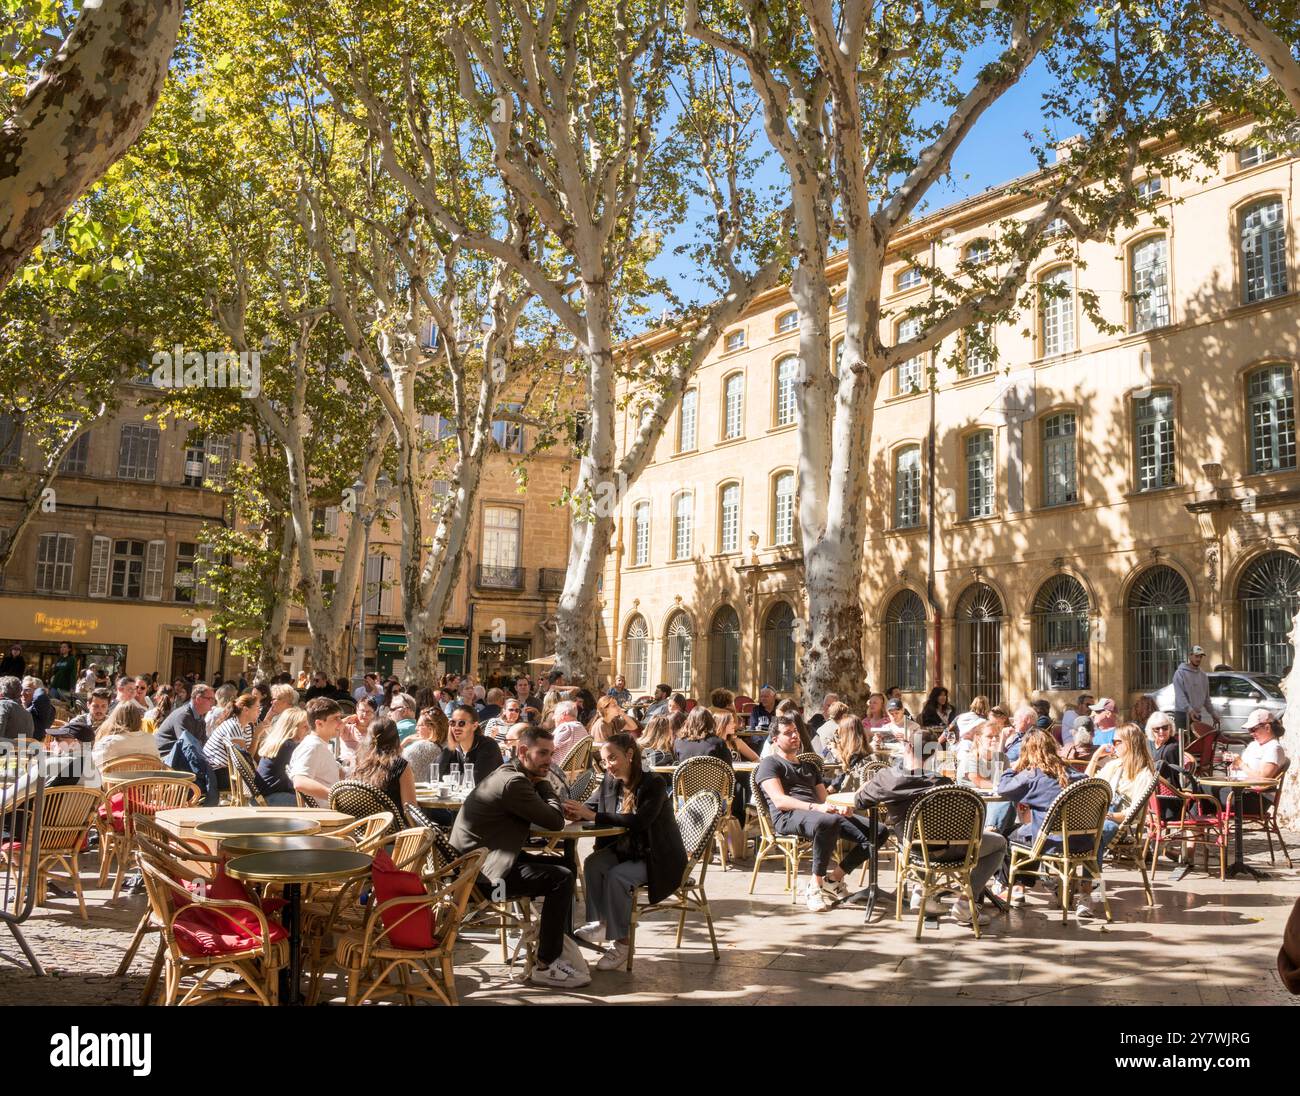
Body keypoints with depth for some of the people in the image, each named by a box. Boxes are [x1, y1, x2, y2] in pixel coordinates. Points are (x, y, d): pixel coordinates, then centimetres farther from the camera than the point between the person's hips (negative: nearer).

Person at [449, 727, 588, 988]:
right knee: (562, 878, -17)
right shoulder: (513, 782, -21)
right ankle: (545, 967, -10)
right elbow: (555, 821, -18)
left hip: (479, 859, 11)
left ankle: (558, 946, 18)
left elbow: (544, 814, 17)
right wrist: (543, 783, -4)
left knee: (564, 865, 12)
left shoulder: (509, 773, 11)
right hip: (481, 872, -11)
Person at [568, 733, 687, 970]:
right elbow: (593, 805, 9)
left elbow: (639, 821, -33)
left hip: (658, 858, -6)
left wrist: (592, 816, -36)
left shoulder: (654, 783, -21)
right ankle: (599, 923, -7)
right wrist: (578, 813, -18)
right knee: (593, 864, -21)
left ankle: (621, 943, -15)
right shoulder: (610, 781, -2)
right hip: (624, 849, 6)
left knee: (616, 876, -28)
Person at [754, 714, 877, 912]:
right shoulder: (770, 763, 12)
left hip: (819, 813, 7)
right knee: (829, 821, -42)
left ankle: (834, 878, -9)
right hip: (788, 816, -7)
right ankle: (815, 886, -27)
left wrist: (840, 807, 0)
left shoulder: (809, 766, 36)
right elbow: (780, 801, -5)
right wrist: (816, 807, -18)